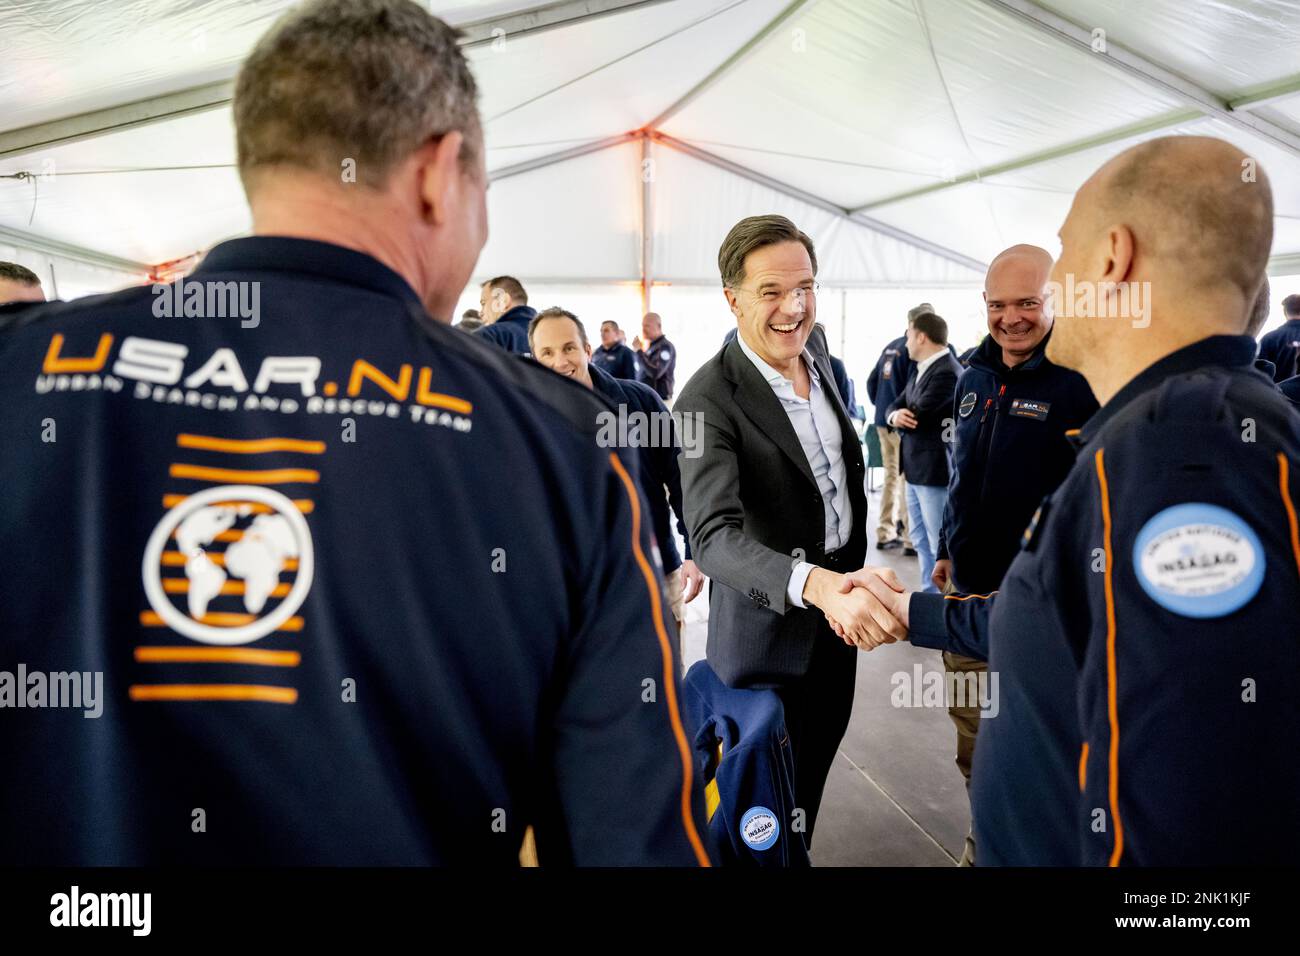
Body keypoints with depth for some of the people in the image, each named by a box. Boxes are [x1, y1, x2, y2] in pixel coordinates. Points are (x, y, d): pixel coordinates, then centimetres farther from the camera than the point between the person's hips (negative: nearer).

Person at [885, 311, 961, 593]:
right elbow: (897, 404, 9)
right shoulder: (920, 368, 12)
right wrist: (895, 416, -14)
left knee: (941, 544, -1)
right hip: (916, 467, 10)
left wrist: (902, 417, -1)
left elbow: (917, 416, -23)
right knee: (921, 539, 20)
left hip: (935, 469, -10)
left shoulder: (946, 372, -20)